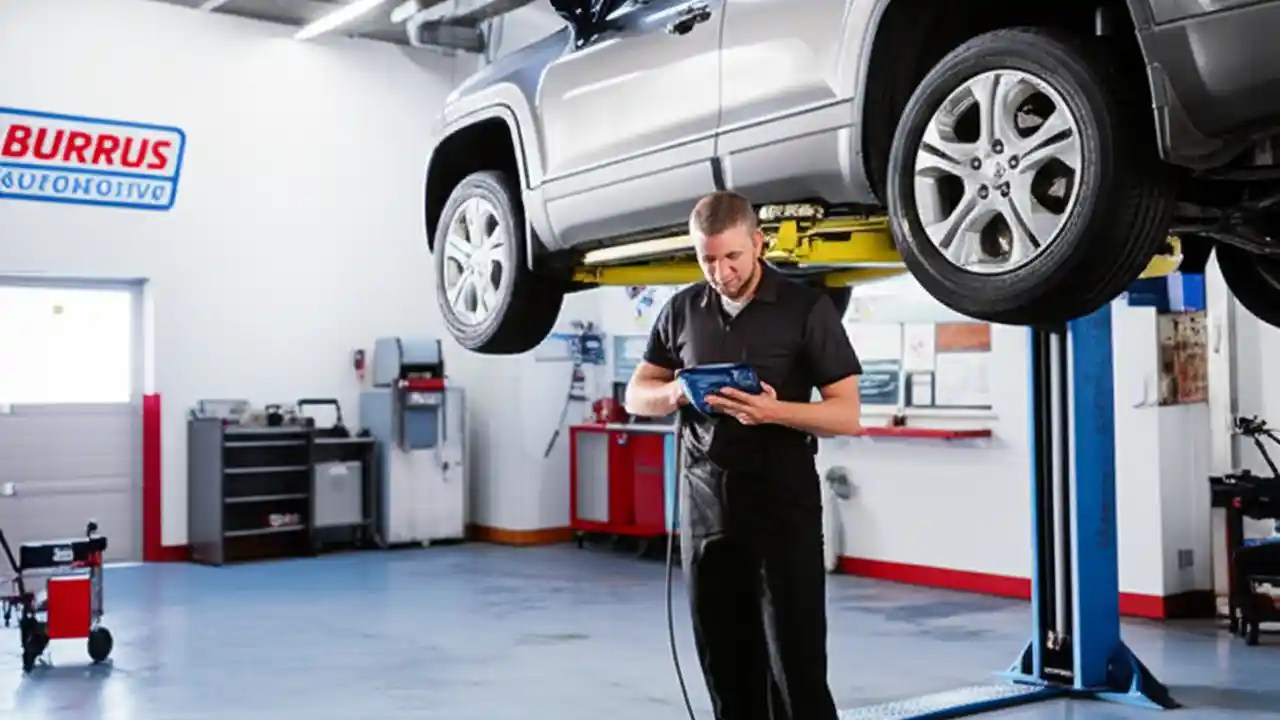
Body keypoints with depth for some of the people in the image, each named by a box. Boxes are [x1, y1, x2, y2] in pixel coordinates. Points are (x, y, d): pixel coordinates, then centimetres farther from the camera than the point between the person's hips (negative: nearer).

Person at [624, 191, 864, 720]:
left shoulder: (807, 308, -4)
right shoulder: (682, 309, 8)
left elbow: (848, 415, -6)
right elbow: (636, 395, 14)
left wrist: (773, 410, -24)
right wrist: (674, 393, -9)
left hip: (783, 505, -4)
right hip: (705, 506, 4)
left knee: (796, 667, -3)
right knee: (727, 669, 9)